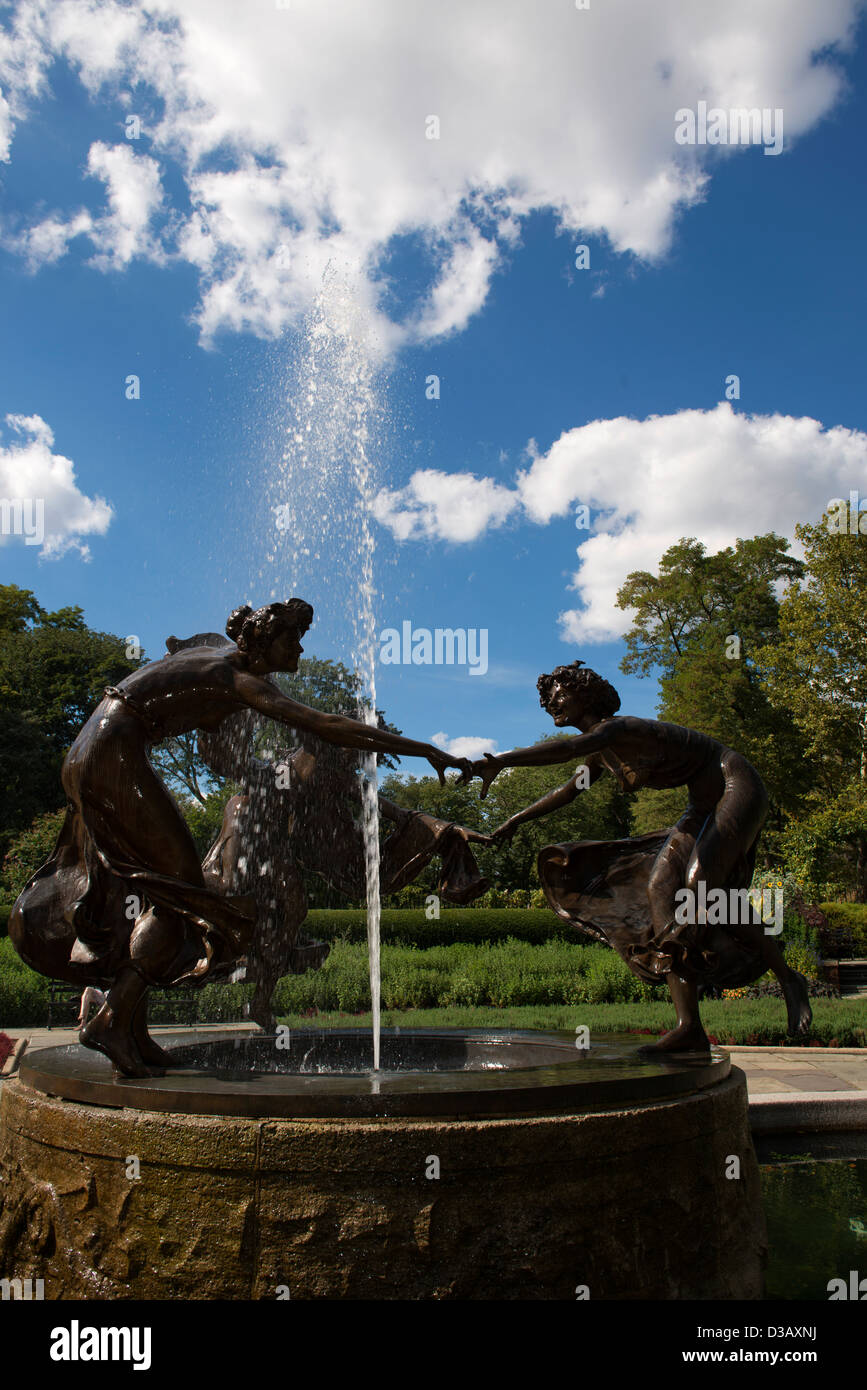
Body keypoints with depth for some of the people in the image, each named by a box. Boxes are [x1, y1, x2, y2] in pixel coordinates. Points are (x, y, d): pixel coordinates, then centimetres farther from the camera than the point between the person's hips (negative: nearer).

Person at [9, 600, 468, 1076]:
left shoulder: (213, 655, 16)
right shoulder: (242, 681, -10)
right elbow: (329, 725, -18)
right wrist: (424, 750, -18)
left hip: (86, 759, 10)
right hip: (115, 758, -10)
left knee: (148, 890, 12)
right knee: (180, 886, -6)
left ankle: (133, 1033, 11)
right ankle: (111, 1021, -10)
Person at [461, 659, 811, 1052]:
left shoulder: (617, 728, -21)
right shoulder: (602, 753, 9)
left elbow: (570, 747, -41)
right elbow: (567, 791, 25)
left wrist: (500, 761, -47)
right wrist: (516, 819, 28)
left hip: (738, 786, -10)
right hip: (704, 806, 10)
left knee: (699, 886, -26)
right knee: (659, 889, -5)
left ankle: (788, 979, -4)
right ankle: (689, 1027, -10)